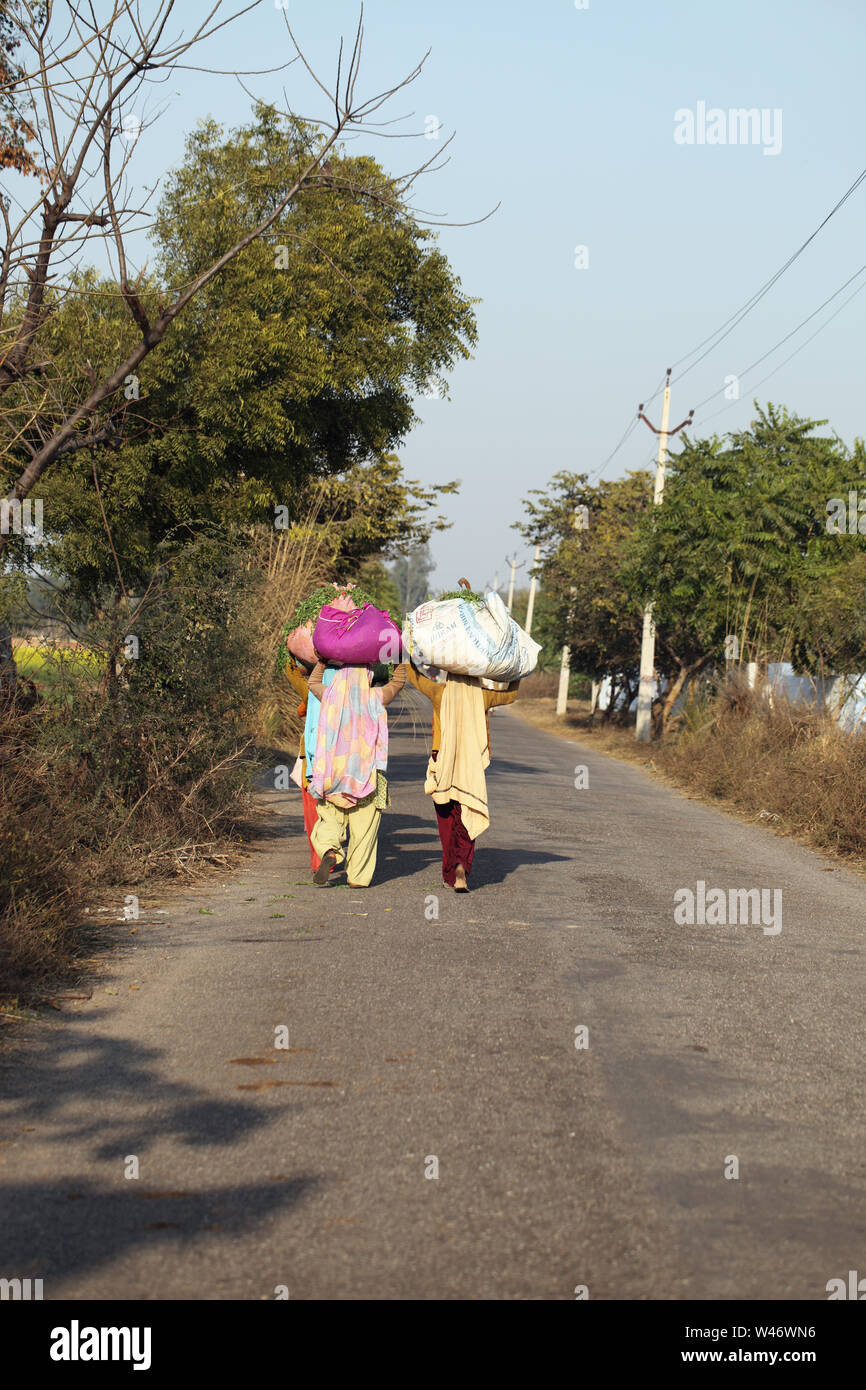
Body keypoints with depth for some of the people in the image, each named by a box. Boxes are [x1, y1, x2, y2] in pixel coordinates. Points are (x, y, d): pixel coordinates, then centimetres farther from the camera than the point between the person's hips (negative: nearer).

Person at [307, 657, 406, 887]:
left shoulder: (330, 695, 2)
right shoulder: (374, 697, -3)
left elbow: (313, 682, 25)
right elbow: (398, 681, 16)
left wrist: (324, 659, 34)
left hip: (332, 770, 2)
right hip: (365, 771, -1)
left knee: (329, 817, 12)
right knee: (363, 825, 5)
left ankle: (329, 851, -17)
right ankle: (357, 876, 5)